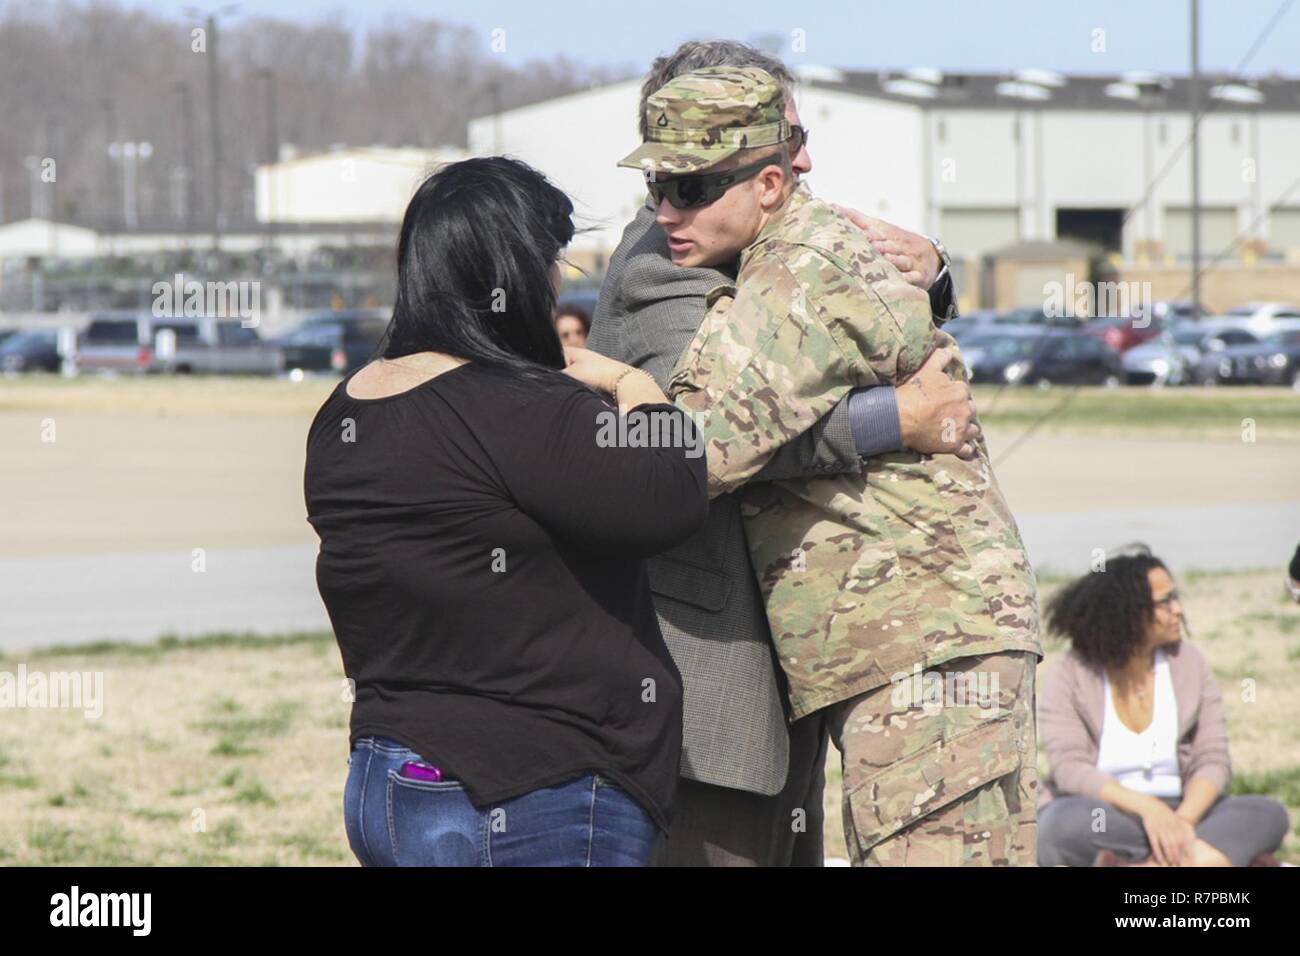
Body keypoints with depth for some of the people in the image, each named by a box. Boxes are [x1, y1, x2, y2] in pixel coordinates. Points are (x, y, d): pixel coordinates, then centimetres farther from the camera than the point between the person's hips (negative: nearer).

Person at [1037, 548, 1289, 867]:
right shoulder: (1069, 676, -5)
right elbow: (1069, 769, -16)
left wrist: (1184, 820, -21)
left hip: (1176, 812, 3)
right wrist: (1145, 807, -30)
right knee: (1066, 822, -39)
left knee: (1270, 815, -22)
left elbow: (1213, 760, -1)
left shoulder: (1189, 663, 5)